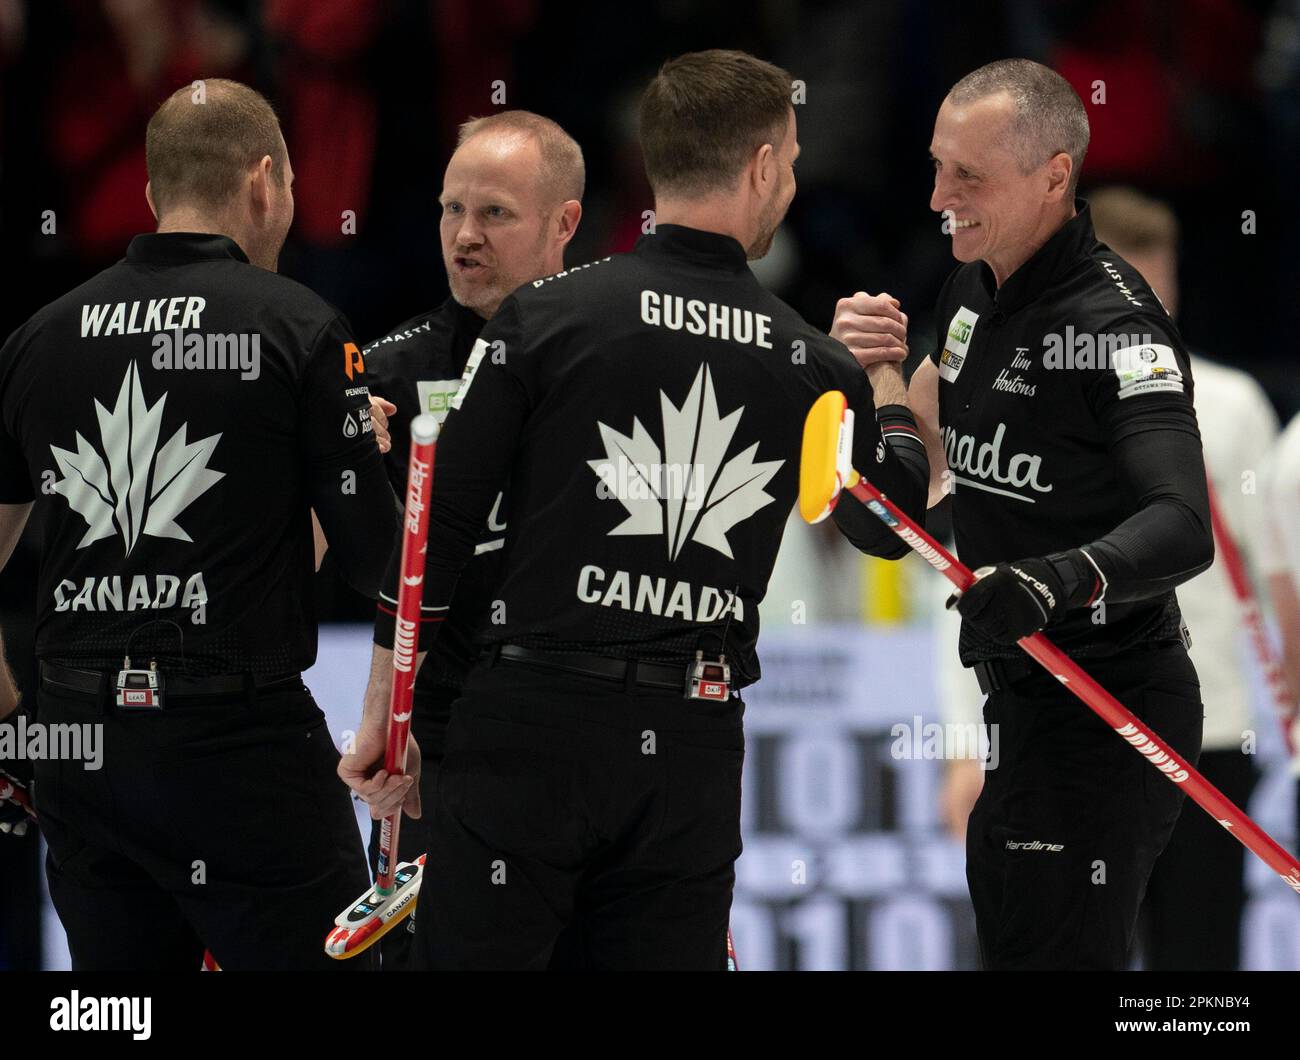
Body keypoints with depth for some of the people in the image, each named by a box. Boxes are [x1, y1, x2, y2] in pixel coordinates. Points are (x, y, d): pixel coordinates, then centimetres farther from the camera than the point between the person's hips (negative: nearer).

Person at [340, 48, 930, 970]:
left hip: (534, 722, -3)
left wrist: (383, 715, 7)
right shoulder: (812, 366, 5)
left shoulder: (545, 316, -4)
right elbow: (892, 525, 24)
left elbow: (436, 525, -3)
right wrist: (889, 382, 42)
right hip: (694, 750, 3)